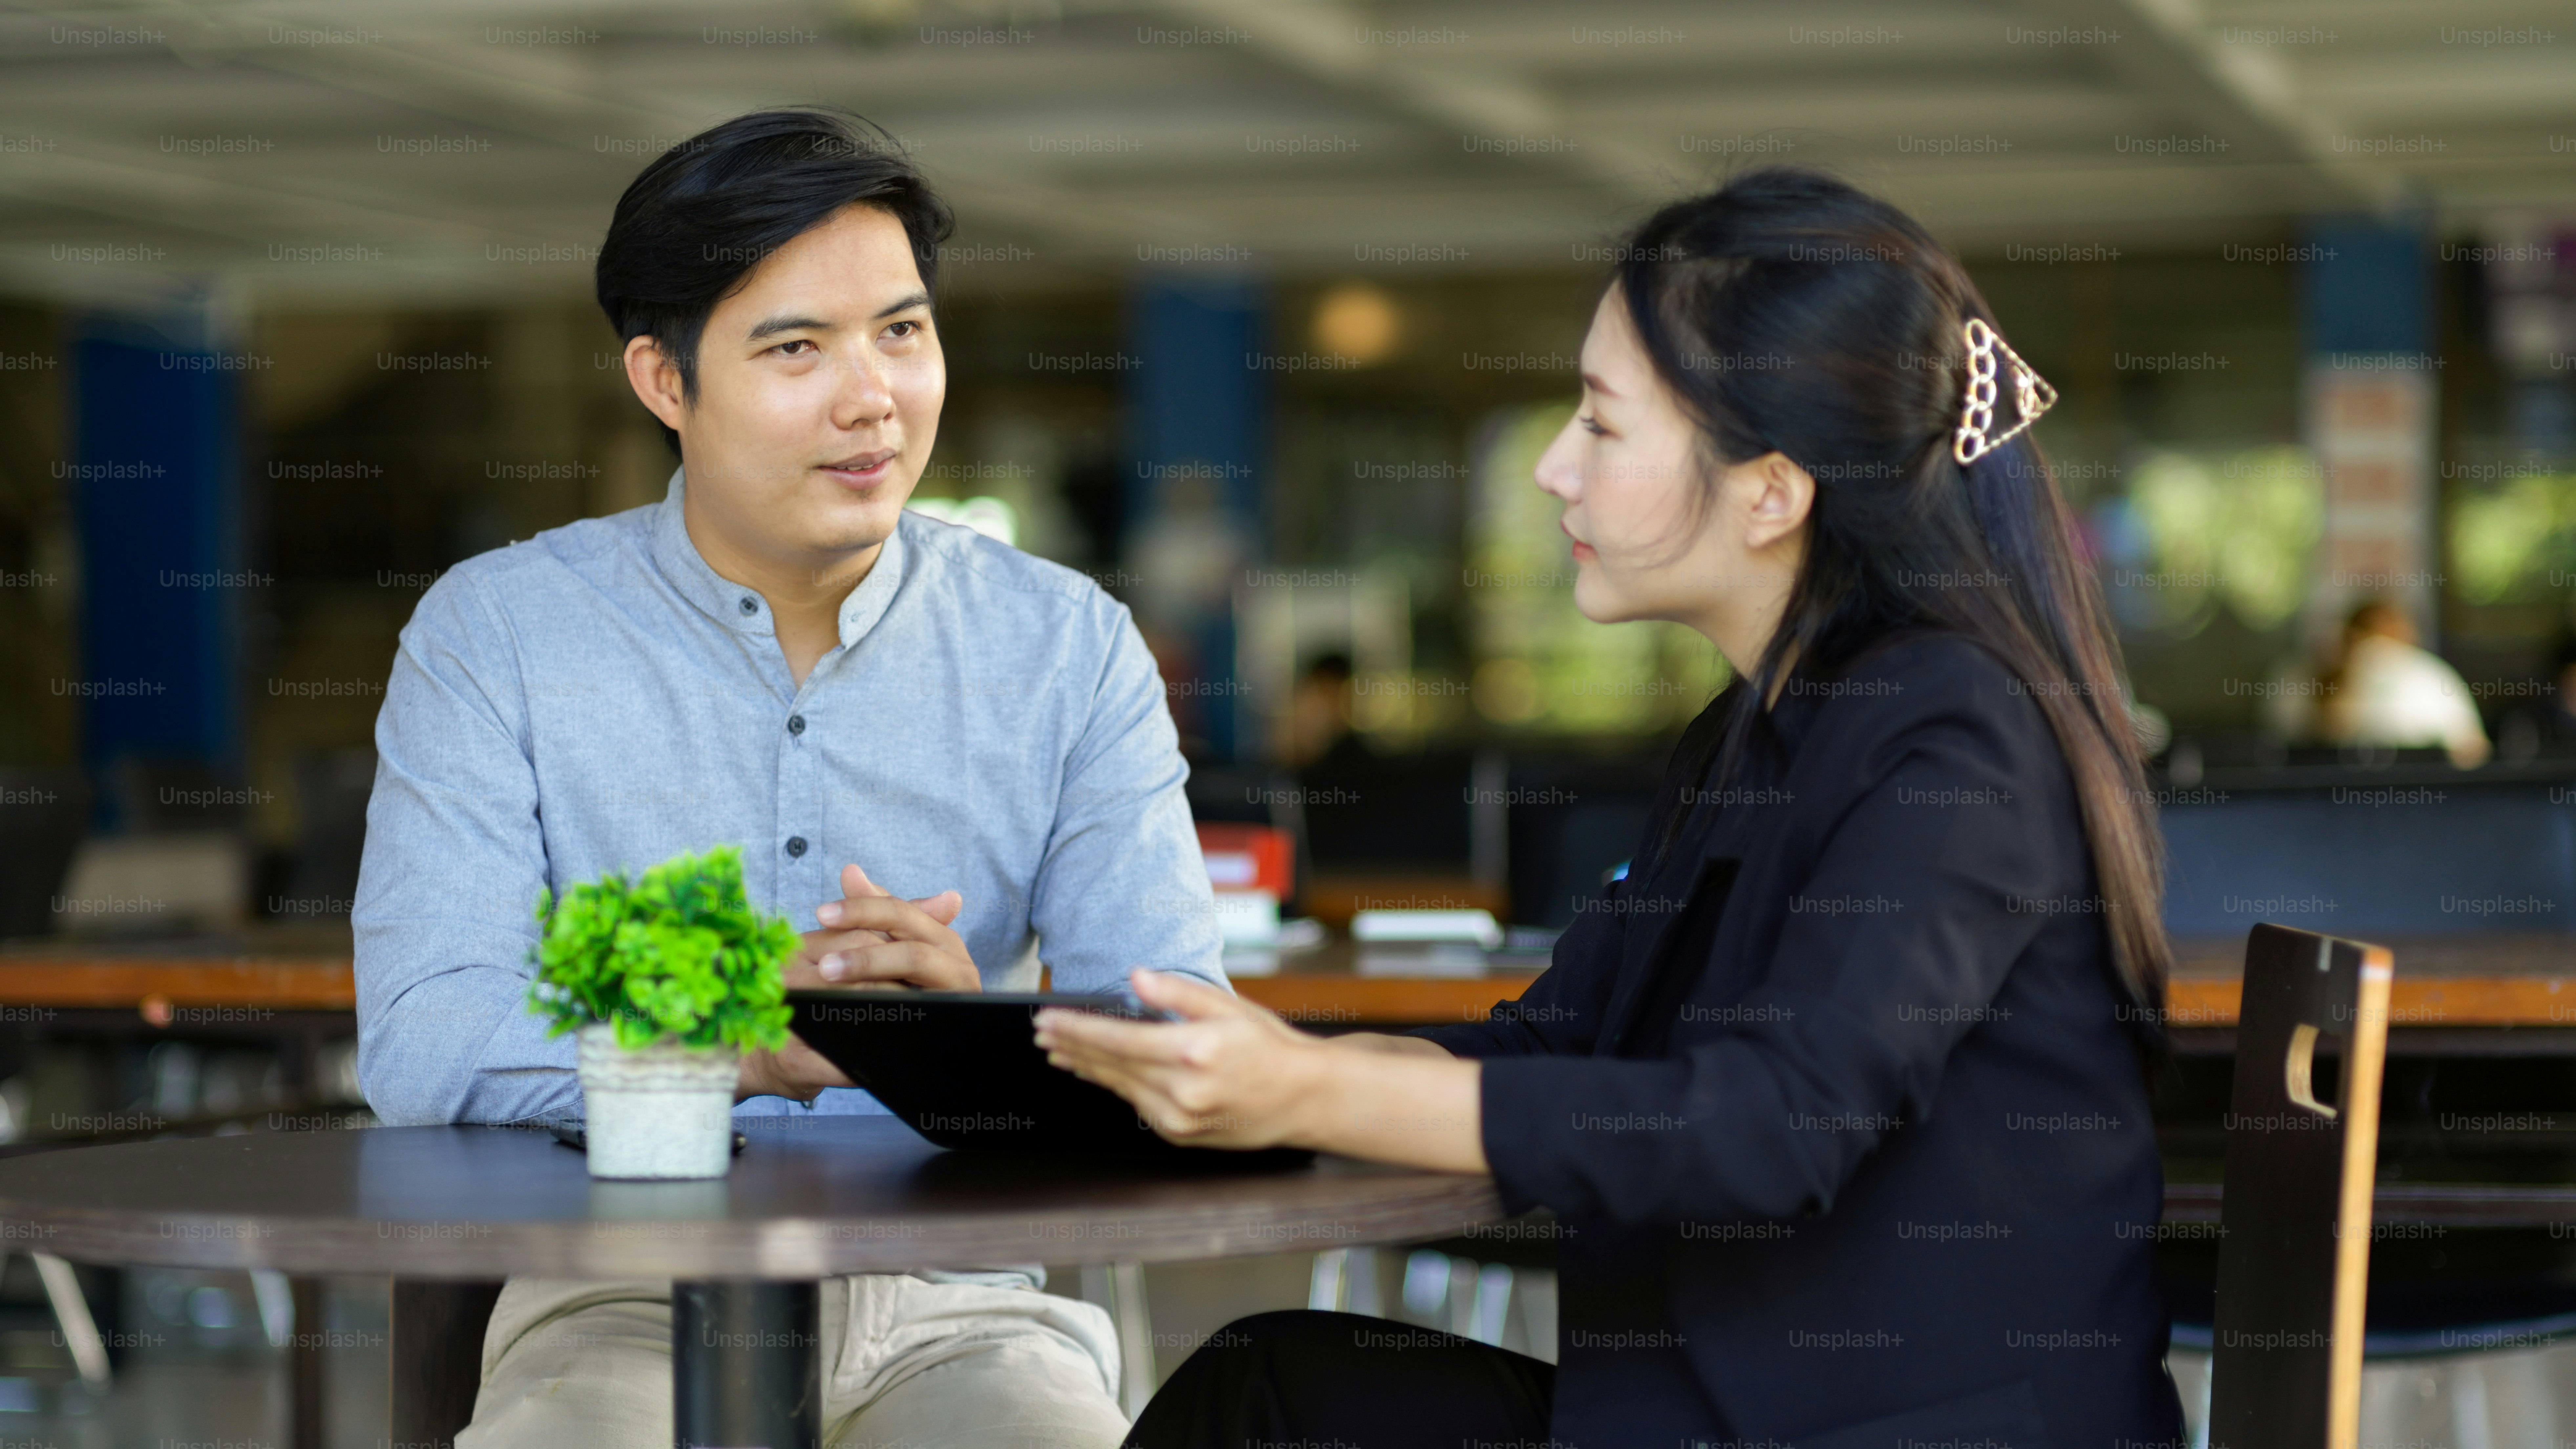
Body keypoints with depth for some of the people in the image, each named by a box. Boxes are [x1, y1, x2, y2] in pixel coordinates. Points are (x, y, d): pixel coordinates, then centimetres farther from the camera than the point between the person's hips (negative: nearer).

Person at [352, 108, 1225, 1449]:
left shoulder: (1070, 648, 7)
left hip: (965, 1300, 1)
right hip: (629, 1299, -1)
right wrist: (749, 1046, -26)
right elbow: (422, 1045, -10)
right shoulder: (493, 633, 2)